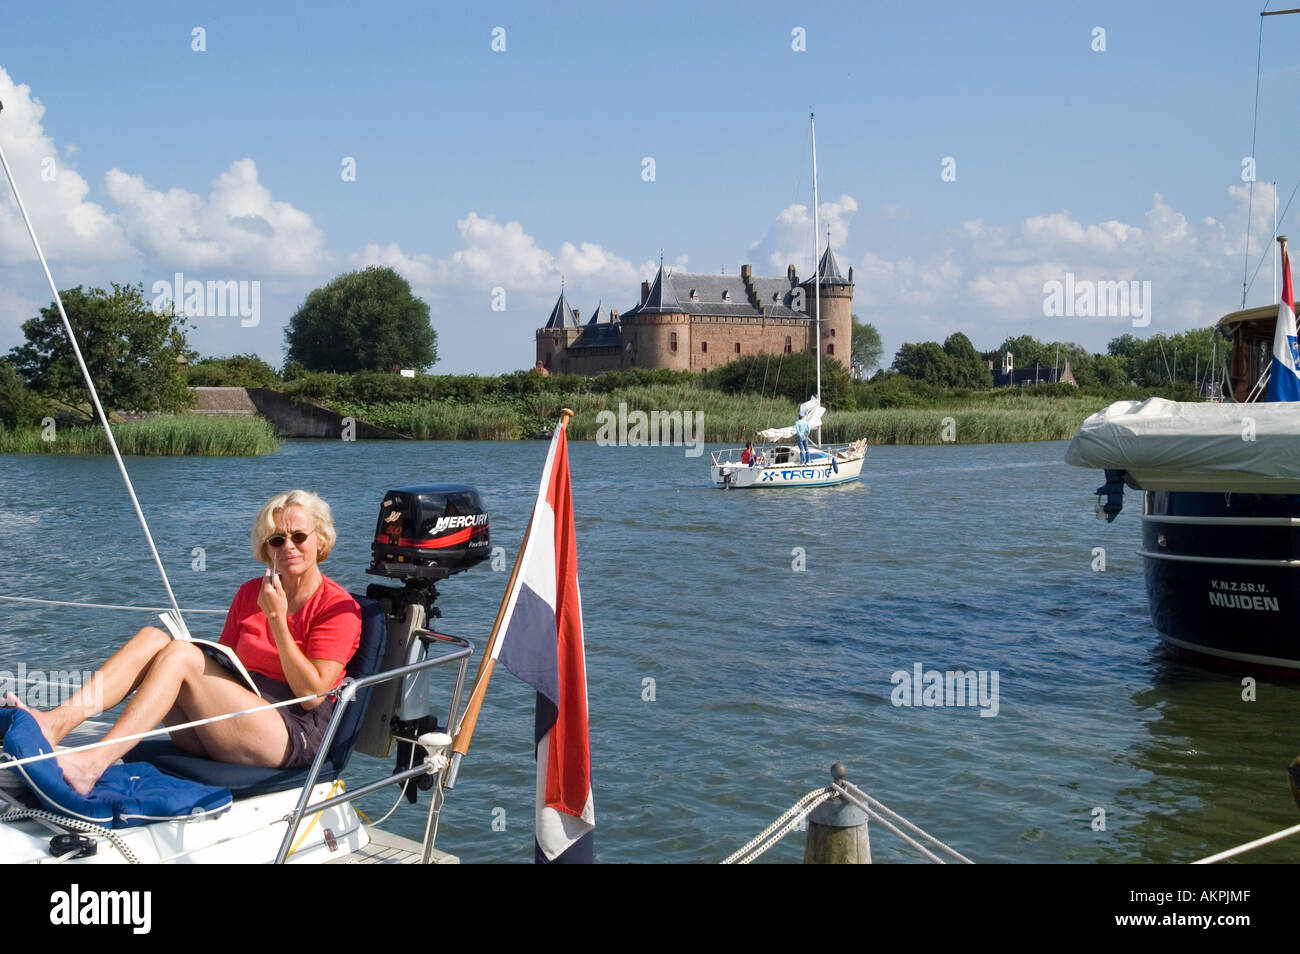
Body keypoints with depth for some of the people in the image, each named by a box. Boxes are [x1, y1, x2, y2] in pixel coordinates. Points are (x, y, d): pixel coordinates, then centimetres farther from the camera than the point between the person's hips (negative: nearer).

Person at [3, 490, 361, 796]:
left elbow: (312, 693, -11)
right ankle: (54, 722, -32)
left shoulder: (338, 608, -2)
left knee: (180, 654, -25)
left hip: (293, 734, -6)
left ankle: (91, 763, -38)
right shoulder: (250, 593, 18)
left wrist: (278, 620, -16)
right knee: (152, 637, -14)